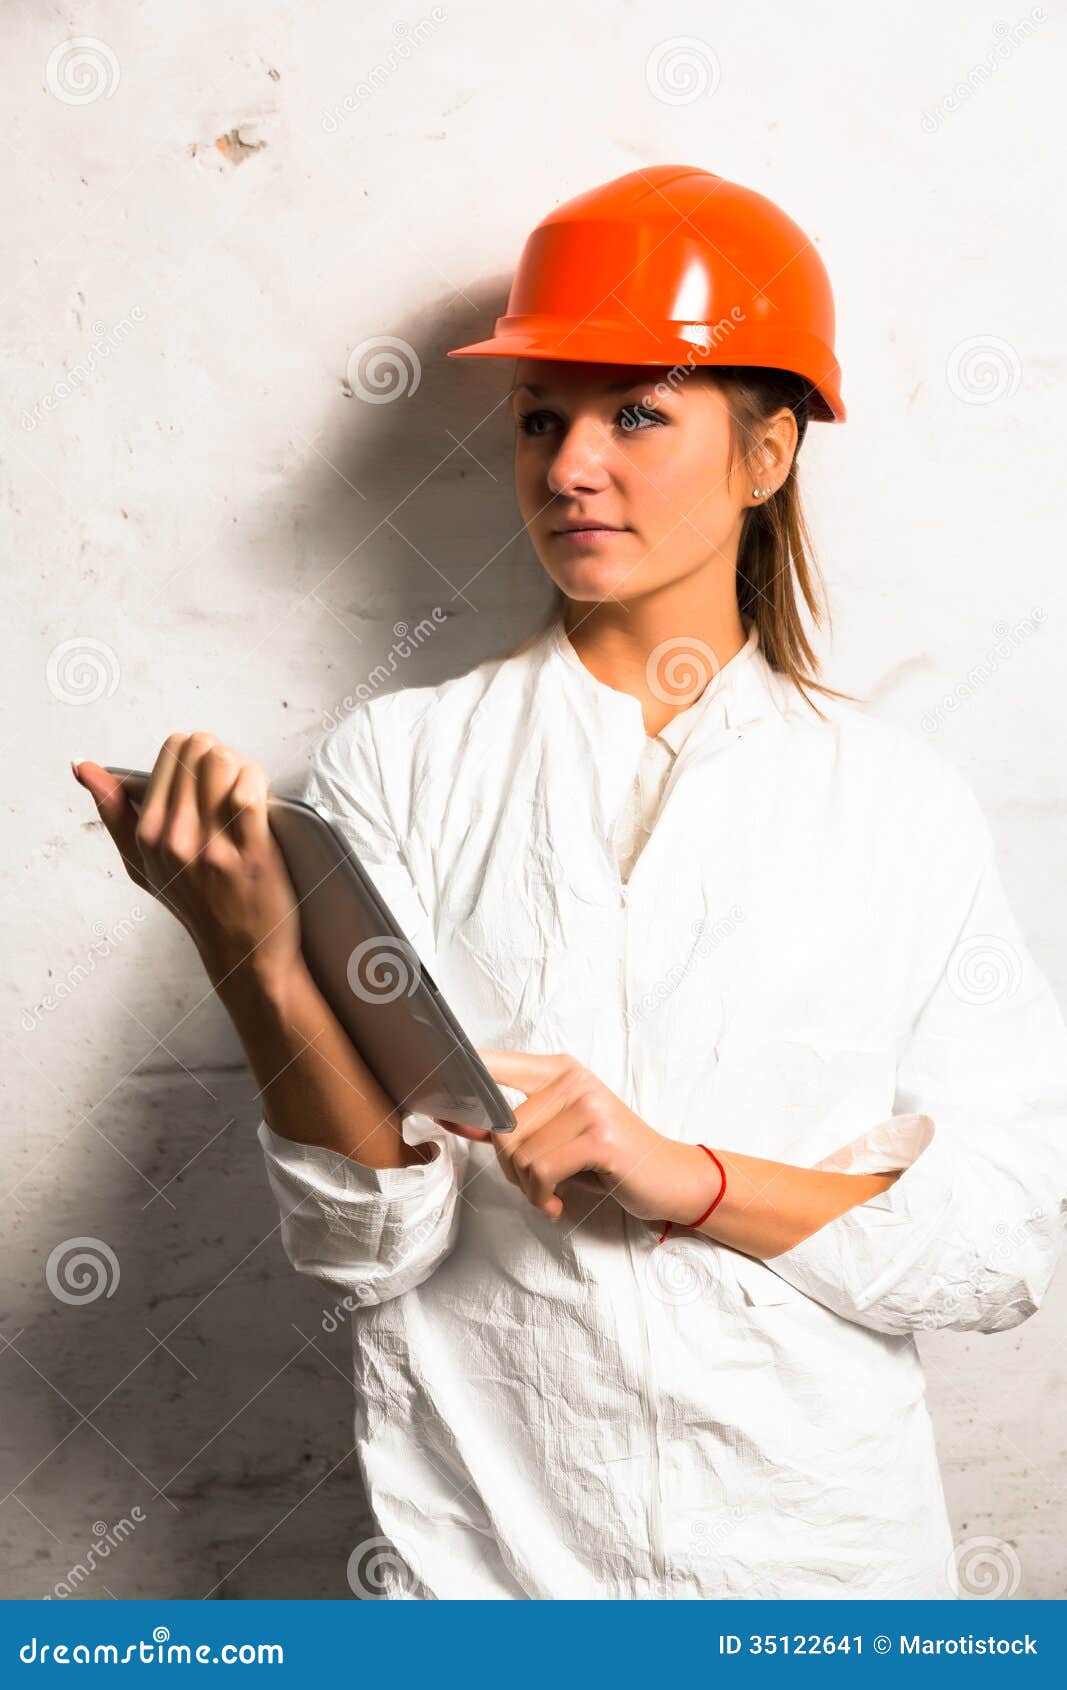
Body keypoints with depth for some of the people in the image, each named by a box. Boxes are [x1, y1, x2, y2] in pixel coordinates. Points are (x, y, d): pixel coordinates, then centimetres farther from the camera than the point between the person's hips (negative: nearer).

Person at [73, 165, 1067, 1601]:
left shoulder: (901, 798, -4)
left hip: (822, 1547, 1)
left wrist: (684, 1173, -18)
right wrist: (262, 958, -27)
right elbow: (368, 1247, -11)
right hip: (479, 1550, 0)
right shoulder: (397, 760, -6)